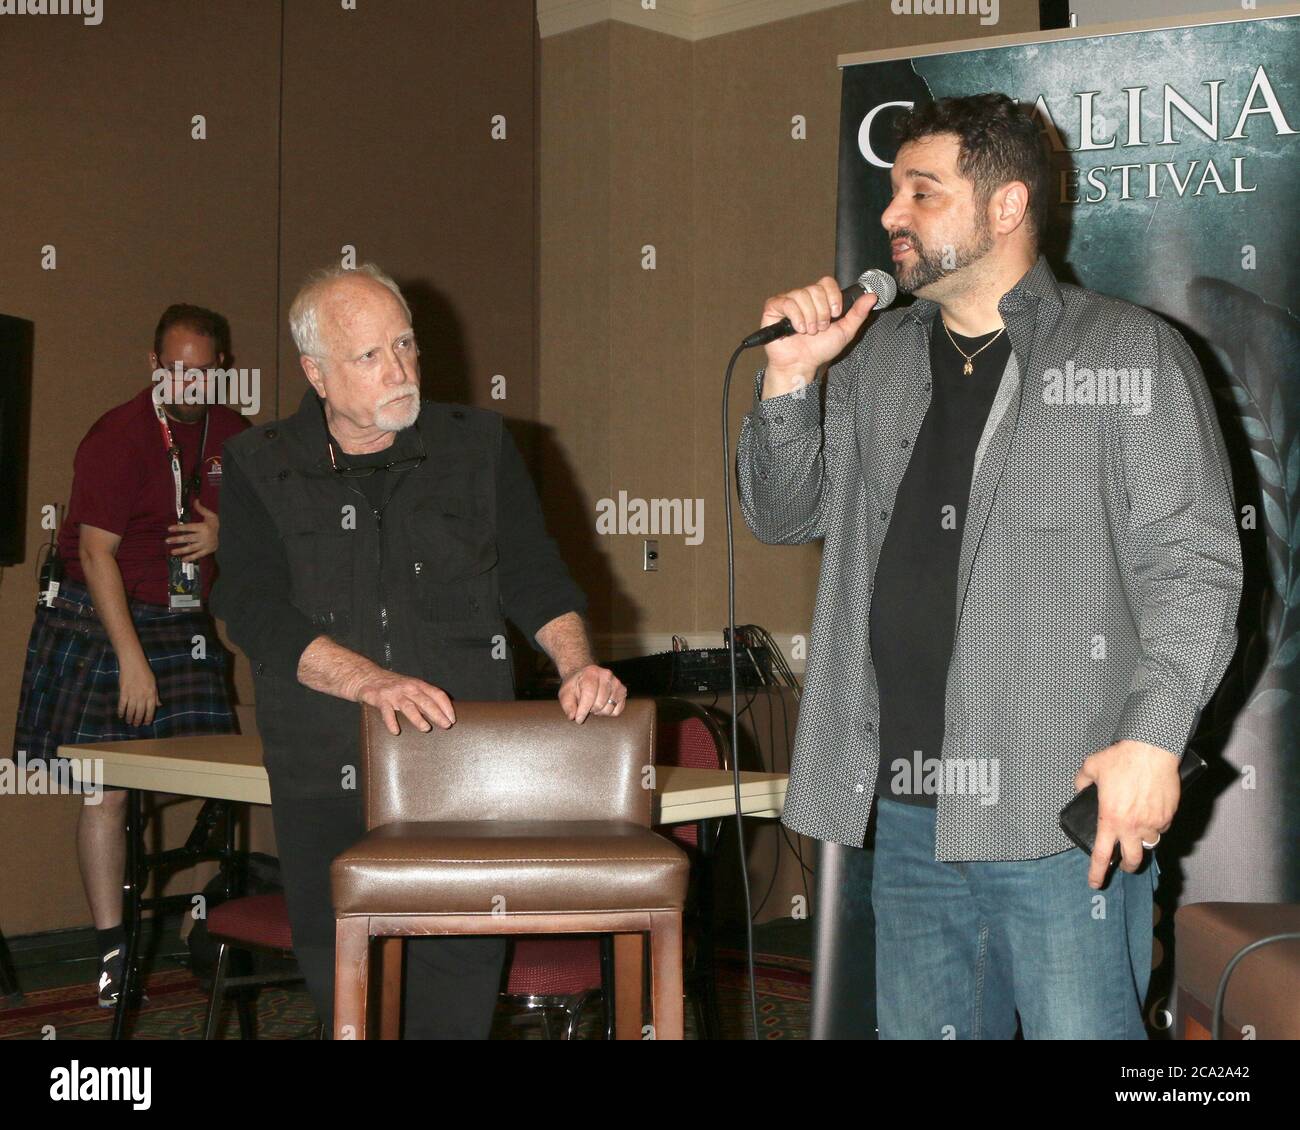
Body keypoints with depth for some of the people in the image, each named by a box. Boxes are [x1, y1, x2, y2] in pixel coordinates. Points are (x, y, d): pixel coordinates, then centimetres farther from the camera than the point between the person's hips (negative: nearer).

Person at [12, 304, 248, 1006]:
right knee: (106, 788, -5)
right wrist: (132, 659, -19)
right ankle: (109, 950, 1)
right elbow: (96, 554, -15)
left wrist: (225, 537, -6)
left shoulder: (234, 437, 6)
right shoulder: (116, 436, -11)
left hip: (185, 624, 5)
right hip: (100, 621, -5)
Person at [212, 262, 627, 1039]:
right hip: (324, 771, 0)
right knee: (335, 973, 4)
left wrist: (577, 664, -12)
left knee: (463, 968, -8)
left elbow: (534, 576, 8)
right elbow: (255, 610, -8)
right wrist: (374, 682, -22)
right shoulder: (261, 467, 4)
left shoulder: (480, 445, 8)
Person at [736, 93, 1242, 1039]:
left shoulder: (1130, 355, -2)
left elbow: (1192, 564, -8)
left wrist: (1154, 738, -19)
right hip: (906, 806, 6)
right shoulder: (877, 362, 14)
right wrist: (788, 380, -2)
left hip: (1062, 814, -5)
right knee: (919, 1026, 15)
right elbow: (783, 516, 15)